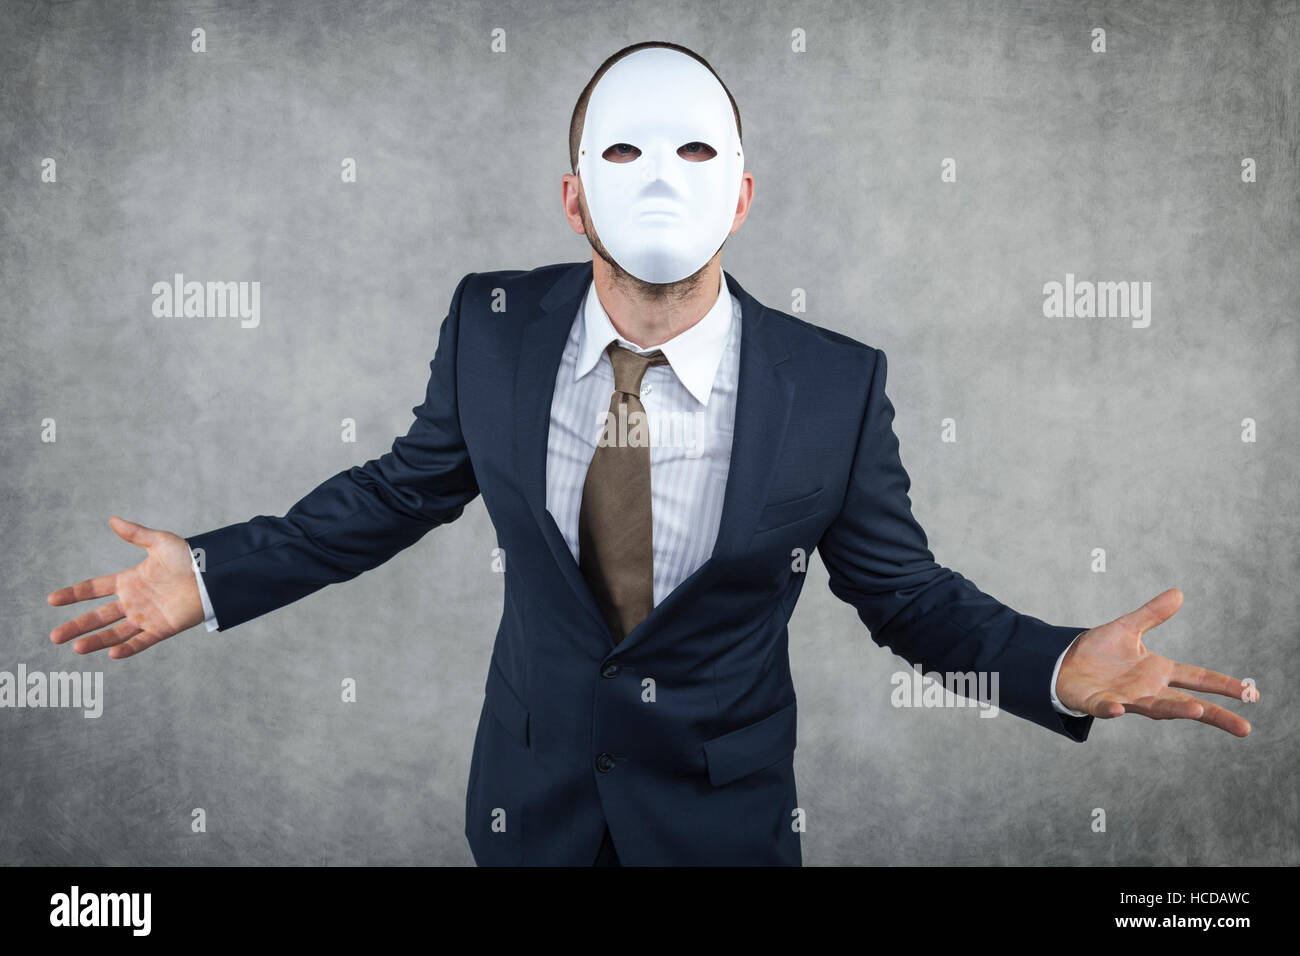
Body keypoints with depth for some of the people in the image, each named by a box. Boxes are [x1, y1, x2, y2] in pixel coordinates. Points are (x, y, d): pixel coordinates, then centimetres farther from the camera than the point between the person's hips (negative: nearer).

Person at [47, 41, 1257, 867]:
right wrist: (214, 575, -4)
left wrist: (1060, 668, -23)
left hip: (724, 809, -1)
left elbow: (904, 589, -7)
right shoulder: (491, 327, -13)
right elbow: (404, 488, 1)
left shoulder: (836, 385, -18)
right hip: (533, 789, 2)